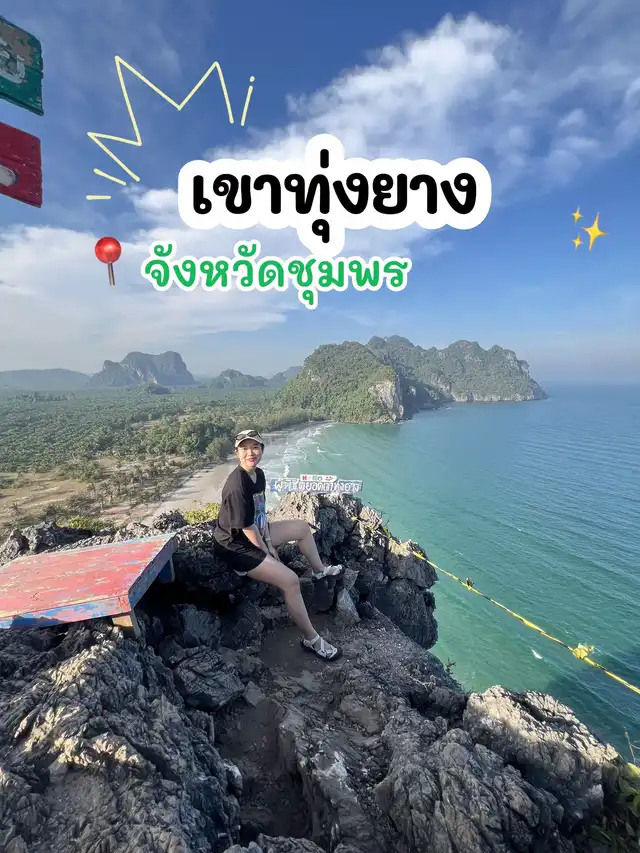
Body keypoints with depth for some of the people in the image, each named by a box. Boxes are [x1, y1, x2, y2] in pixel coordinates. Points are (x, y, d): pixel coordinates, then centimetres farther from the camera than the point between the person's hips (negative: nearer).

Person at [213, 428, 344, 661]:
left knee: (303, 527, 16)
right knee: (290, 580, -21)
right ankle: (311, 639, -2)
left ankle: (318, 570, 40)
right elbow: (248, 529, -25)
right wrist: (269, 553, -12)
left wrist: (269, 543, 1)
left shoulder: (259, 474, -2)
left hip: (257, 534, 10)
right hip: (237, 547, -10)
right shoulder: (237, 486, -31)